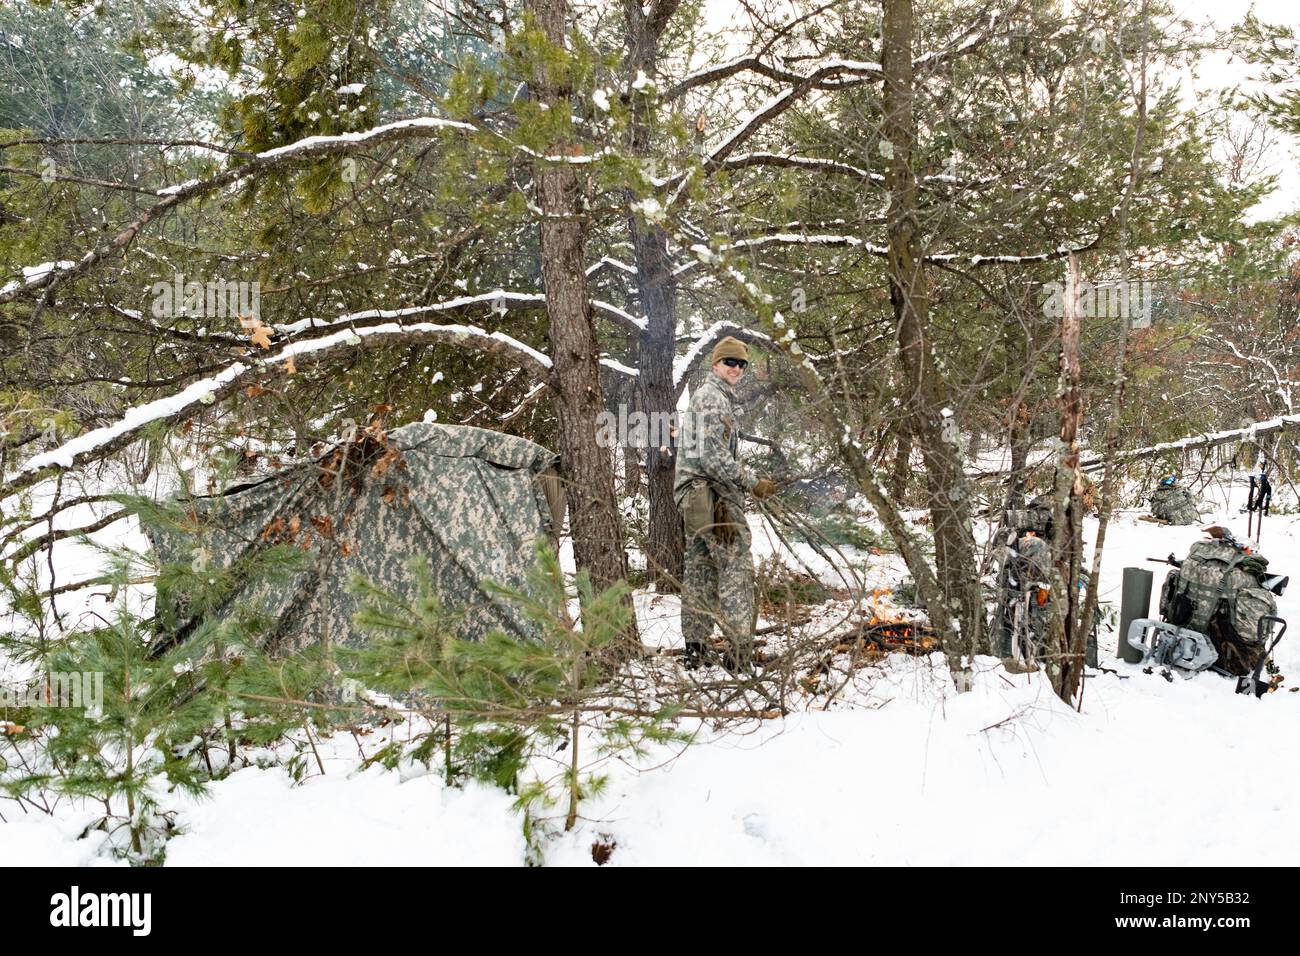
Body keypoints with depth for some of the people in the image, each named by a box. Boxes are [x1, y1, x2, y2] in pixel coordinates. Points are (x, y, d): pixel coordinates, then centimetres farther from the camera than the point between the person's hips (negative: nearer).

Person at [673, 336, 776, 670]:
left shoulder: (704, 395, 23)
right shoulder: (713, 397, -11)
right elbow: (714, 456, -20)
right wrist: (751, 482, -15)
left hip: (693, 495, 11)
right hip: (713, 495, -11)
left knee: (699, 569, 11)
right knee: (737, 569, -9)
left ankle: (697, 648, 16)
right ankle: (740, 652, -10)